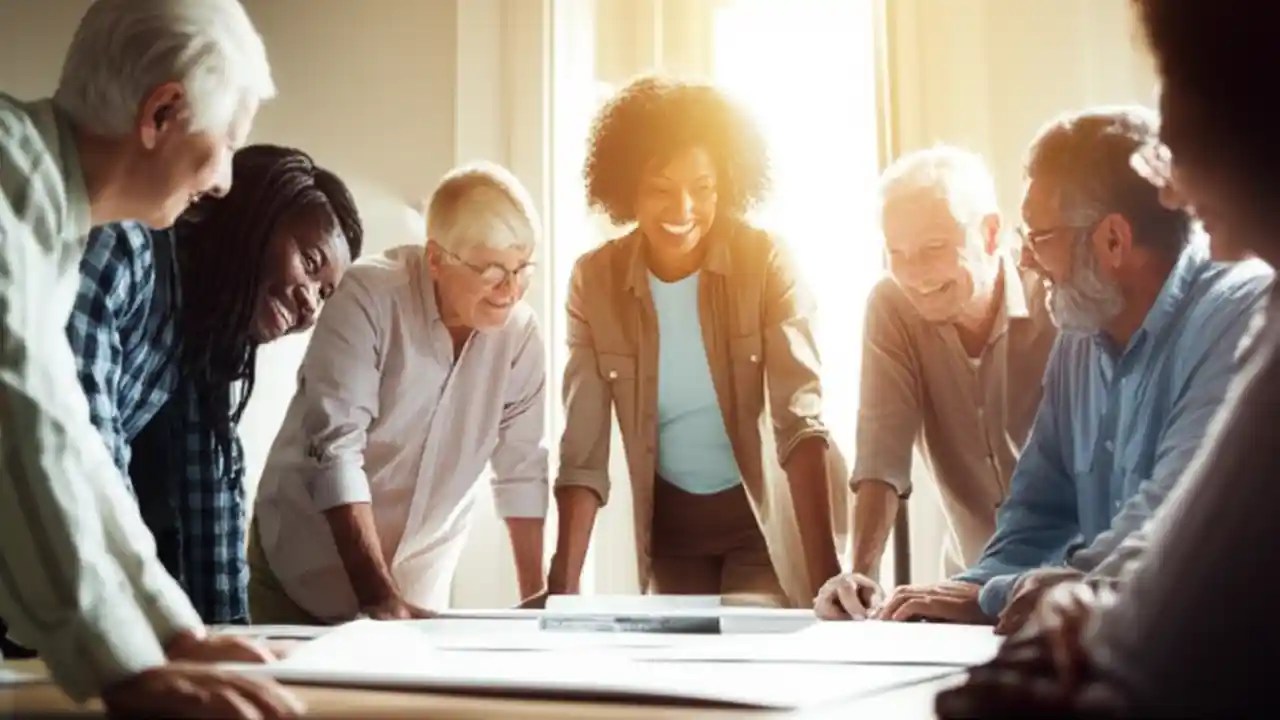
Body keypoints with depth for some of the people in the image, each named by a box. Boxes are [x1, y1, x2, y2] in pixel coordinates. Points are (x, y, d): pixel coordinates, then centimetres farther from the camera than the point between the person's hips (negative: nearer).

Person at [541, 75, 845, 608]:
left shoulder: (766, 263, -18)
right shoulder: (595, 281, -11)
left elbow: (802, 420, -25)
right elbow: (582, 451, -12)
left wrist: (826, 573, -36)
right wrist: (563, 584, -21)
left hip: (764, 514, -2)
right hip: (670, 522, 3)